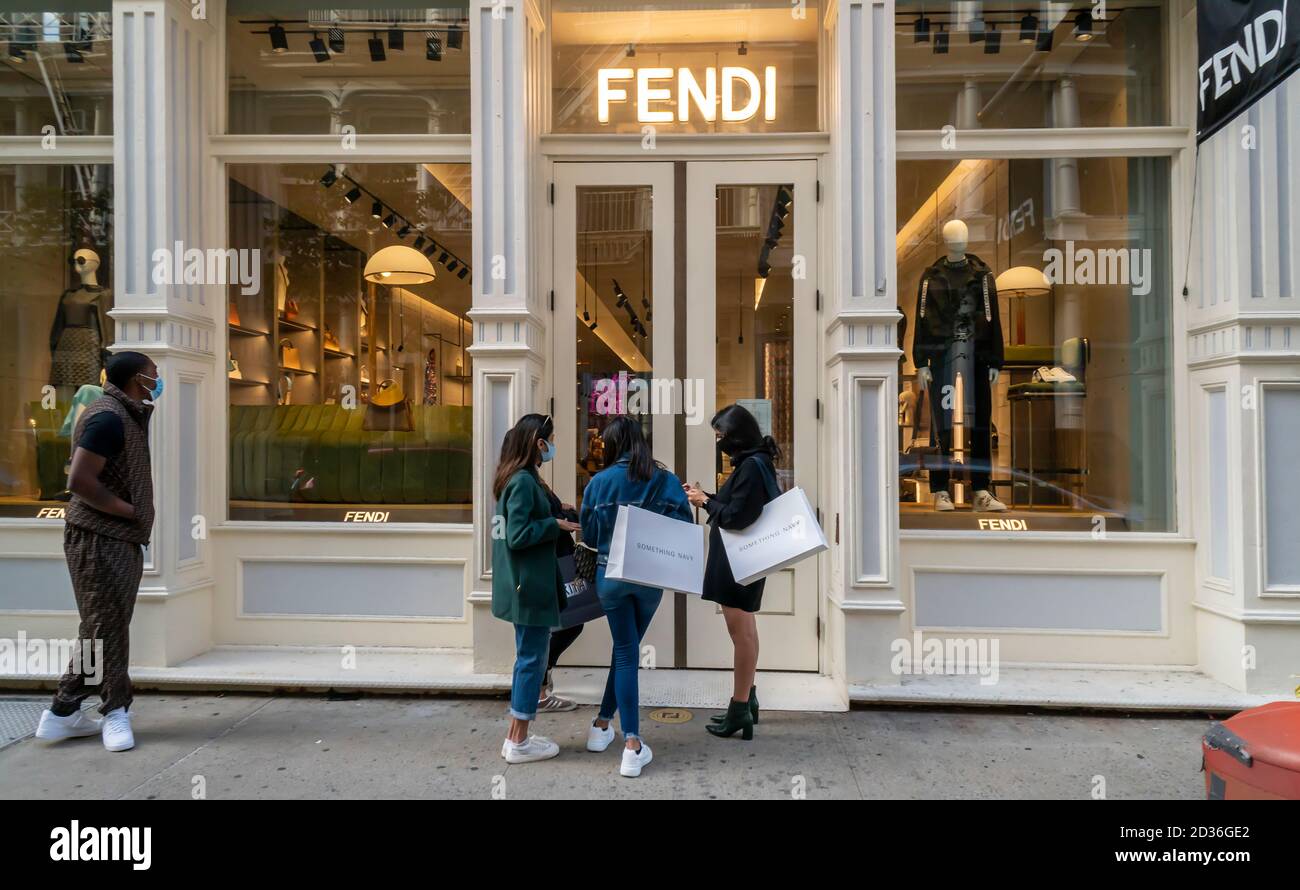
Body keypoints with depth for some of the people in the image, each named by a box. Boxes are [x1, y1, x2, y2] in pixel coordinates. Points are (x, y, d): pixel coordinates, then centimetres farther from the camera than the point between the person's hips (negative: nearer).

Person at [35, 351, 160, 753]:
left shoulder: (126, 415, 15)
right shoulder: (108, 417, -17)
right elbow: (79, 481, -23)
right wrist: (130, 511, -15)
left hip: (120, 538, 10)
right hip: (99, 538, -10)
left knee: (101, 629, 13)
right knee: (106, 628, 1)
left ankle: (62, 713, 21)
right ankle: (115, 711, 13)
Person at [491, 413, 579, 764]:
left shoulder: (515, 478, 12)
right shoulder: (524, 481, -18)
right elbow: (518, 535, -23)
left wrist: (554, 512, 9)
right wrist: (555, 524, -13)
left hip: (523, 584, 10)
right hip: (530, 586, -10)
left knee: (528, 656, 16)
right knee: (532, 658, 0)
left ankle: (516, 737, 25)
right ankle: (519, 744, 11)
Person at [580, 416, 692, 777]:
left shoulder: (599, 482, -7)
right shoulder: (667, 481, -5)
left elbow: (588, 535, 1)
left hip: (611, 575, -1)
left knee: (625, 651, 10)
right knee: (627, 648, 19)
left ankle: (632, 743, 8)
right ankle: (608, 726, 26)